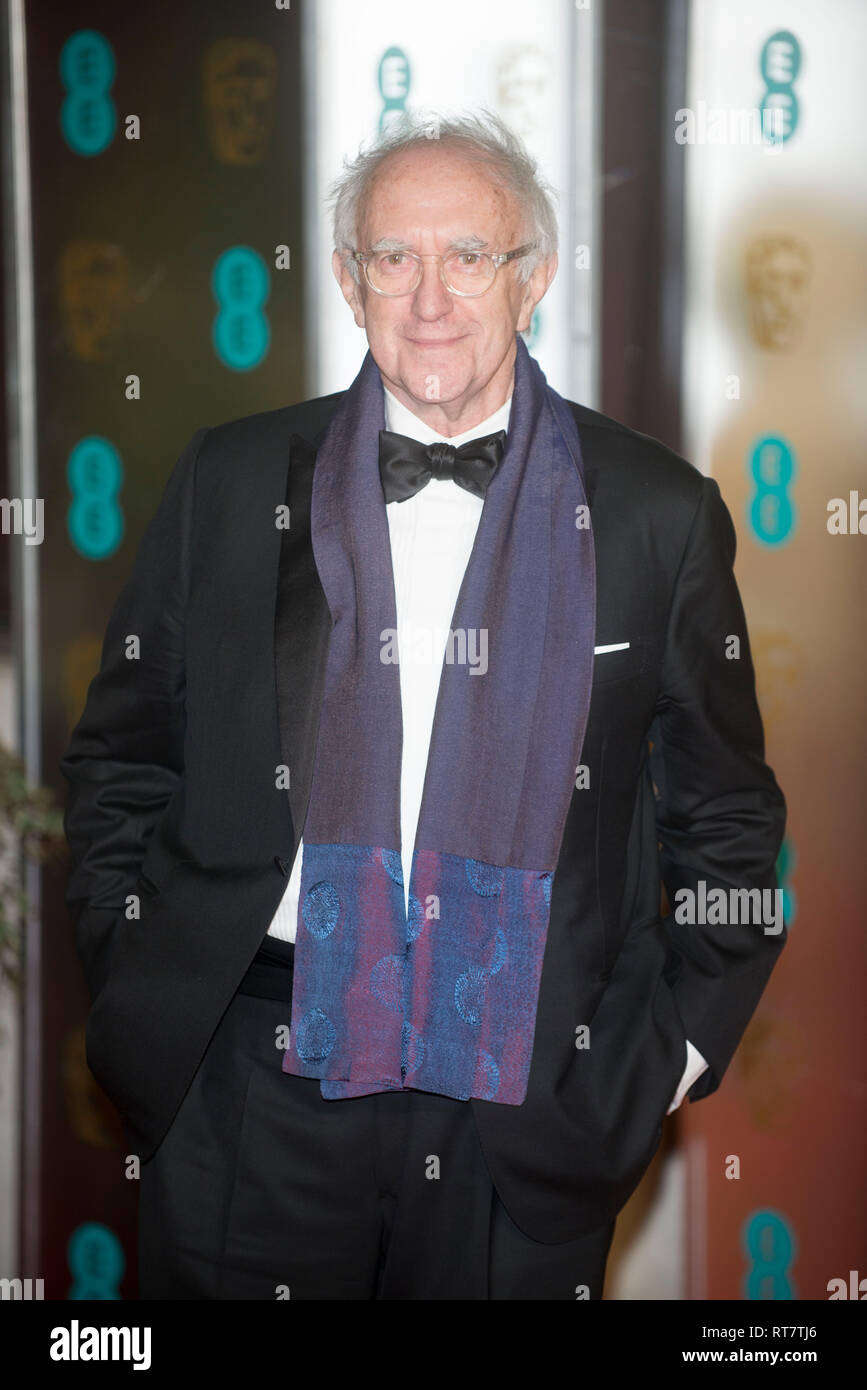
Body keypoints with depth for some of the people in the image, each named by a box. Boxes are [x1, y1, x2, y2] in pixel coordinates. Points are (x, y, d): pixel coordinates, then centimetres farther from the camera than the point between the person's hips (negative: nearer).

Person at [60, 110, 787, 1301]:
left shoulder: (660, 513, 1)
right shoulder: (230, 482, 4)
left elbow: (725, 817, 7)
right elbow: (120, 764, 10)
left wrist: (681, 1045, 2)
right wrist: (142, 999, 4)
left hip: (531, 1102, 0)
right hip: (255, 1082, 1)